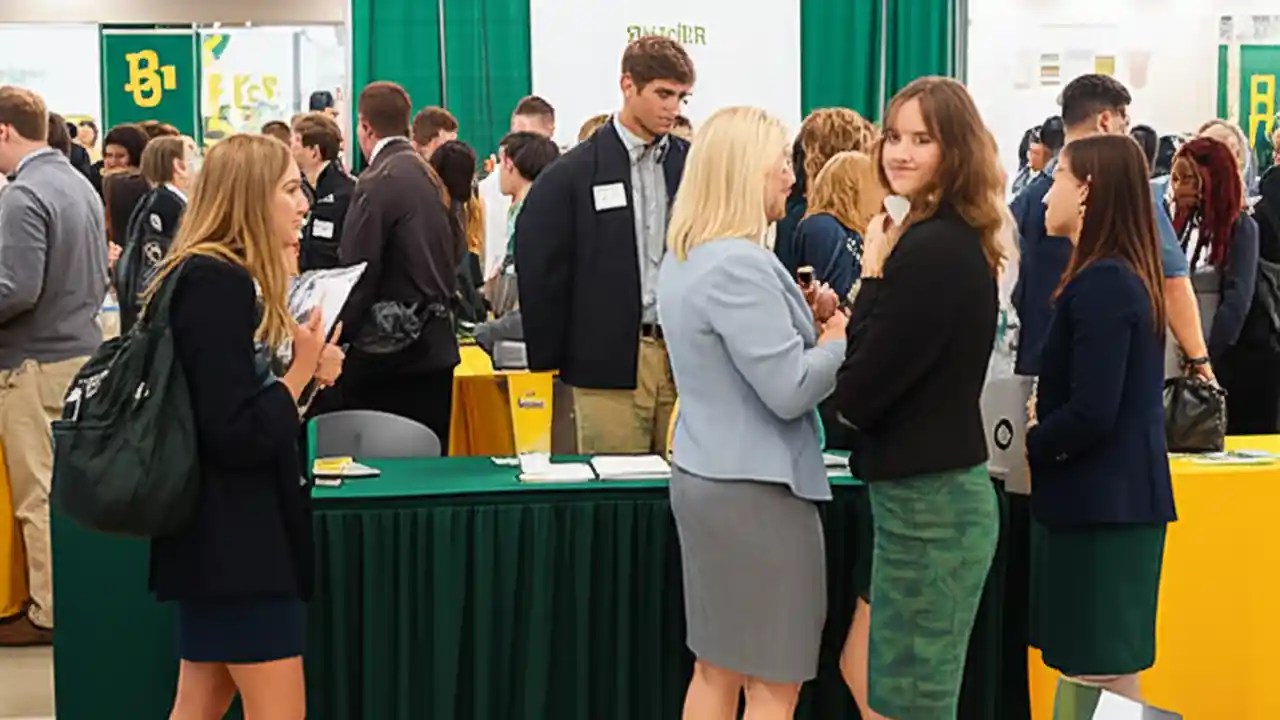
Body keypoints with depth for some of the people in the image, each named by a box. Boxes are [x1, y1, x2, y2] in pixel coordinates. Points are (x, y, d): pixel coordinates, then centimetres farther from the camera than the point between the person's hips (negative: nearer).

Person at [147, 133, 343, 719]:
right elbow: (237, 436, -23)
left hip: (222, 534, 10)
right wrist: (301, 371, -12)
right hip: (235, 536, -10)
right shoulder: (216, 281, -18)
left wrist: (302, 368, 0)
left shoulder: (215, 276, 13)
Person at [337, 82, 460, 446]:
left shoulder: (377, 182, -13)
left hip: (389, 349, -8)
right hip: (435, 345, 8)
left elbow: (357, 272, -16)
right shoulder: (430, 177, 11)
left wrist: (335, 338, -11)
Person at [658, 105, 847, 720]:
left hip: (704, 475, 10)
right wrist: (838, 340, -6)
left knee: (717, 668, 16)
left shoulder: (683, 258, 10)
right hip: (757, 488, -10)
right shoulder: (740, 266, -21)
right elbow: (789, 391, -23)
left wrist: (809, 326, 9)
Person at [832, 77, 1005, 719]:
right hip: (933, 493, 10)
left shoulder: (931, 251, -21)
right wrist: (848, 322, -2)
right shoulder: (956, 240, 10)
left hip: (926, 503, -10)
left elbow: (857, 397, -19)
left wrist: (871, 280, -11)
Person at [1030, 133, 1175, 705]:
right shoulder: (1129, 276, 11)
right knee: (1106, 672, 15)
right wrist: (1044, 428, 7)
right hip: (1117, 498, 10)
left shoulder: (1102, 282, -18)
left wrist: (1027, 447, -8)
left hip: (1100, 504, -10)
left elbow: (1091, 413, -23)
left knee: (1099, 678, -3)